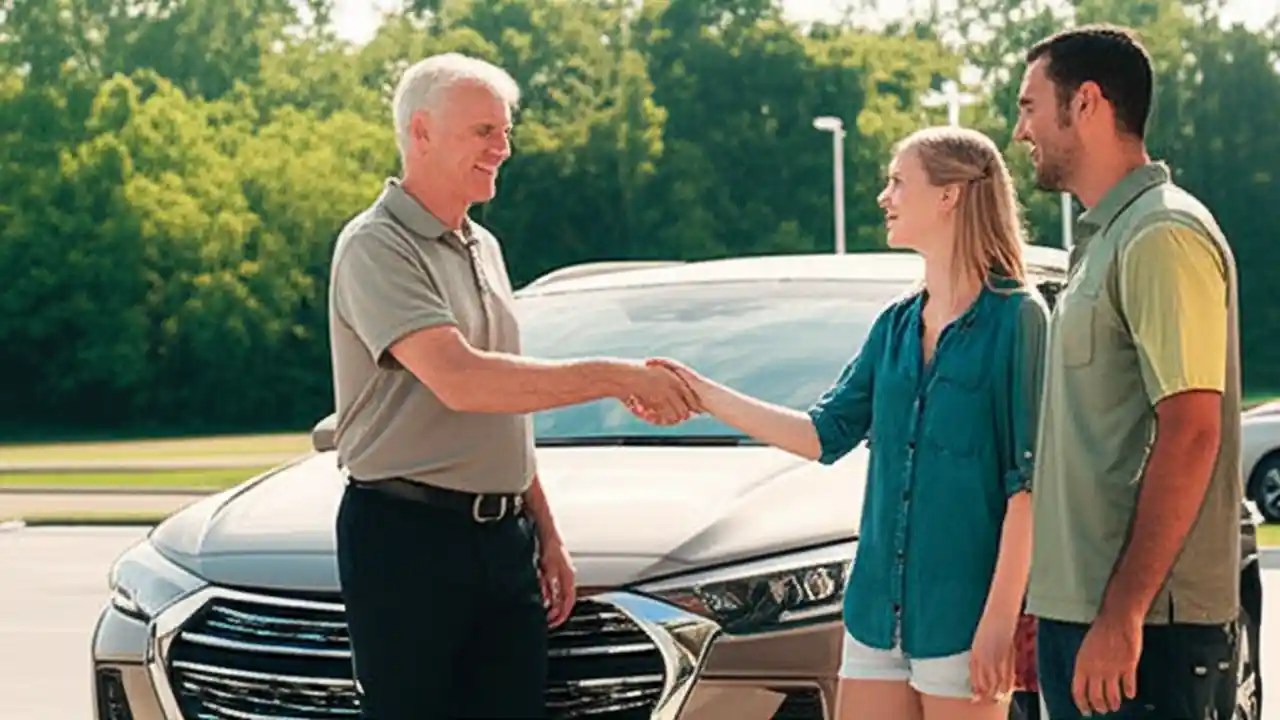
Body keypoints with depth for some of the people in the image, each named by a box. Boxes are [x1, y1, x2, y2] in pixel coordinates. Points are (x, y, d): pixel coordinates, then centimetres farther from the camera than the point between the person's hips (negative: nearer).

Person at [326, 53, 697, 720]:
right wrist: (617, 377, -21)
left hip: (502, 538, 8)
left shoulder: (482, 247, 16)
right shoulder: (377, 246, -11)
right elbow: (460, 381, -24)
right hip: (406, 536, -8)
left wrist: (545, 532, 19)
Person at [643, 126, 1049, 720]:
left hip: (960, 615, -7)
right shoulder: (895, 325, 13)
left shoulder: (1014, 318, -8)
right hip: (878, 605, 7)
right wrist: (704, 395, 12)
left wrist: (1000, 618, -17)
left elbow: (1029, 481, -12)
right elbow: (826, 434, 17)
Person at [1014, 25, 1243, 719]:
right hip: (1079, 610, 10)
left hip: (1145, 626, -10)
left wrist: (1122, 614, -23)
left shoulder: (1163, 235, -13)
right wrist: (1046, 609, 20)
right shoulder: (1103, 239, 18)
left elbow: (1191, 433, -20)